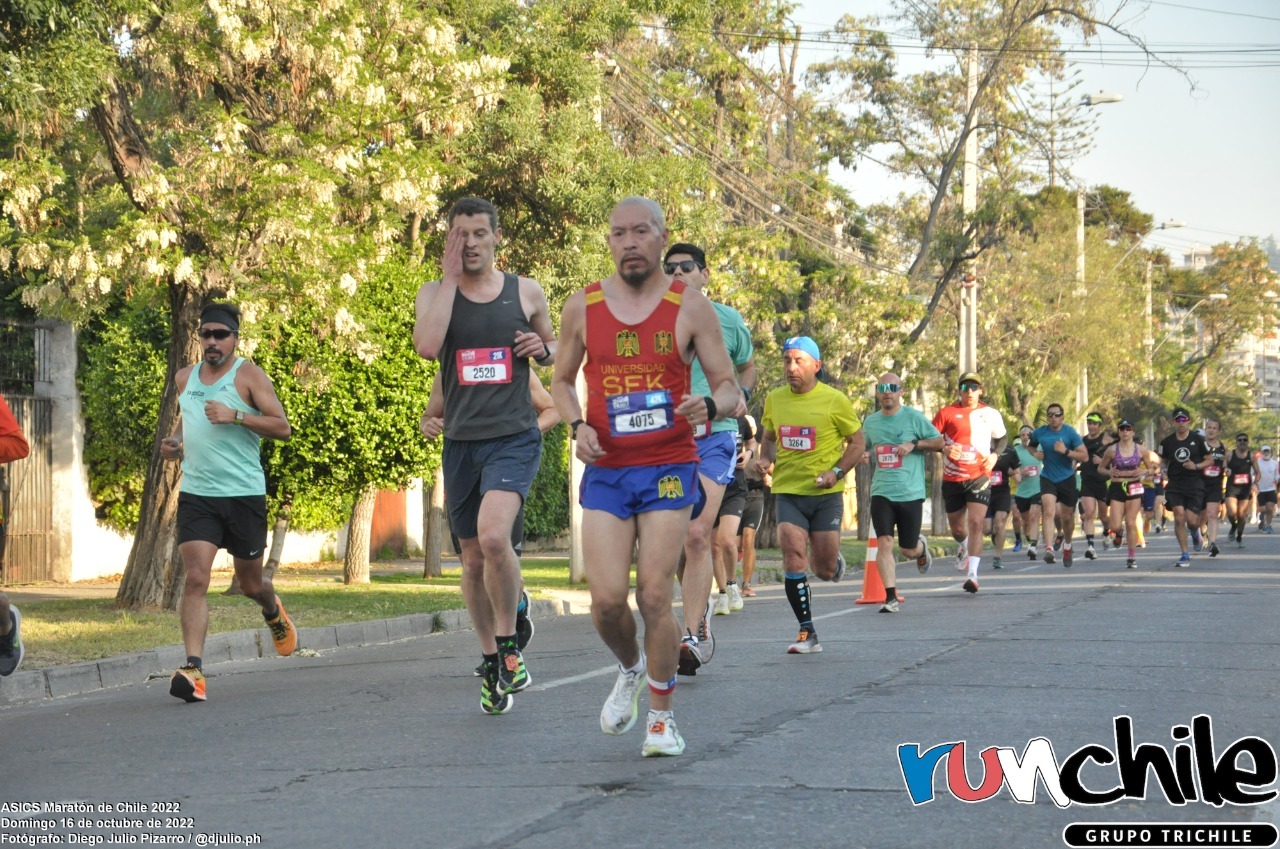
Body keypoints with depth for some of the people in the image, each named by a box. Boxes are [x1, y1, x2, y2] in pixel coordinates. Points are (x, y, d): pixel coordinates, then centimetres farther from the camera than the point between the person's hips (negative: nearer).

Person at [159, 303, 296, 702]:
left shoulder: (248, 376, -4)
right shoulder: (185, 378, 11)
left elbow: (283, 427, -9)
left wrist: (235, 416, -21)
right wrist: (174, 442, 7)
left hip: (244, 494, -3)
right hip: (196, 494, 3)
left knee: (250, 583, 13)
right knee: (196, 578, -14)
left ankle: (274, 612, 50)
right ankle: (194, 670, -21)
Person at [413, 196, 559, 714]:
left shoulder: (526, 293, 5)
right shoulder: (435, 293, 4)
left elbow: (552, 349, 20)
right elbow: (427, 345, -17)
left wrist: (543, 349, -4)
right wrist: (450, 276, -12)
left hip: (515, 438, -2)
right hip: (461, 443, 3)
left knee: (494, 535, -26)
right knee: (473, 559, 10)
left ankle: (509, 646, -7)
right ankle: (491, 664, 26)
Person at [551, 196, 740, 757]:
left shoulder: (690, 307, -1)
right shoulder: (582, 307, 4)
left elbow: (728, 385, 2)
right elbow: (562, 381, 16)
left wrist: (711, 406, -22)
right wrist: (577, 426, -4)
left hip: (669, 470, -2)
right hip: (605, 473, 2)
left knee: (655, 596, -7)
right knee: (607, 599, -8)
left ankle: (662, 715, 11)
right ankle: (630, 668, 26)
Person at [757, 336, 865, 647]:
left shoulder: (834, 400, -6)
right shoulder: (774, 399, 4)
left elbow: (857, 443, 2)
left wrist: (837, 472, -14)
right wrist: (765, 459, -1)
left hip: (825, 494, -2)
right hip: (787, 491, 2)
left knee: (825, 570, 1)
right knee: (793, 559, -13)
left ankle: (834, 561, 40)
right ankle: (807, 633, -5)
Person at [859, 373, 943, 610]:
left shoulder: (914, 417, -2)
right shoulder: (870, 422, 10)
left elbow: (940, 442, 2)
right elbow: (865, 447, 27)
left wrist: (914, 444, -12)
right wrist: (864, 455, 3)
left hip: (910, 493, -2)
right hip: (881, 492, 2)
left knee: (908, 550, 6)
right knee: (884, 542, -15)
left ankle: (921, 547, 44)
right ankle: (890, 597, -12)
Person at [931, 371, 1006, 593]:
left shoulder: (991, 415, 7)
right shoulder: (947, 413, 0)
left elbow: (1003, 437, 22)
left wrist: (995, 455, 3)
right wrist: (945, 449, -18)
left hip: (979, 478, -1)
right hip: (952, 480, 1)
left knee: (975, 523, -18)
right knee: (957, 529, 14)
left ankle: (973, 573, -19)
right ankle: (965, 546, 51)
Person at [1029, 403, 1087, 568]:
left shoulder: (1070, 432, -9)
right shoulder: (1040, 432, -2)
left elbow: (1085, 456, -12)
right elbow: (1031, 445, 21)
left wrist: (1066, 451, -26)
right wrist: (1035, 453, -2)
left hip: (1067, 479, 0)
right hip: (1047, 478, 0)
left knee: (1067, 516, 10)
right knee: (1049, 512, -21)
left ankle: (1067, 546, 38)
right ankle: (1048, 549, -32)